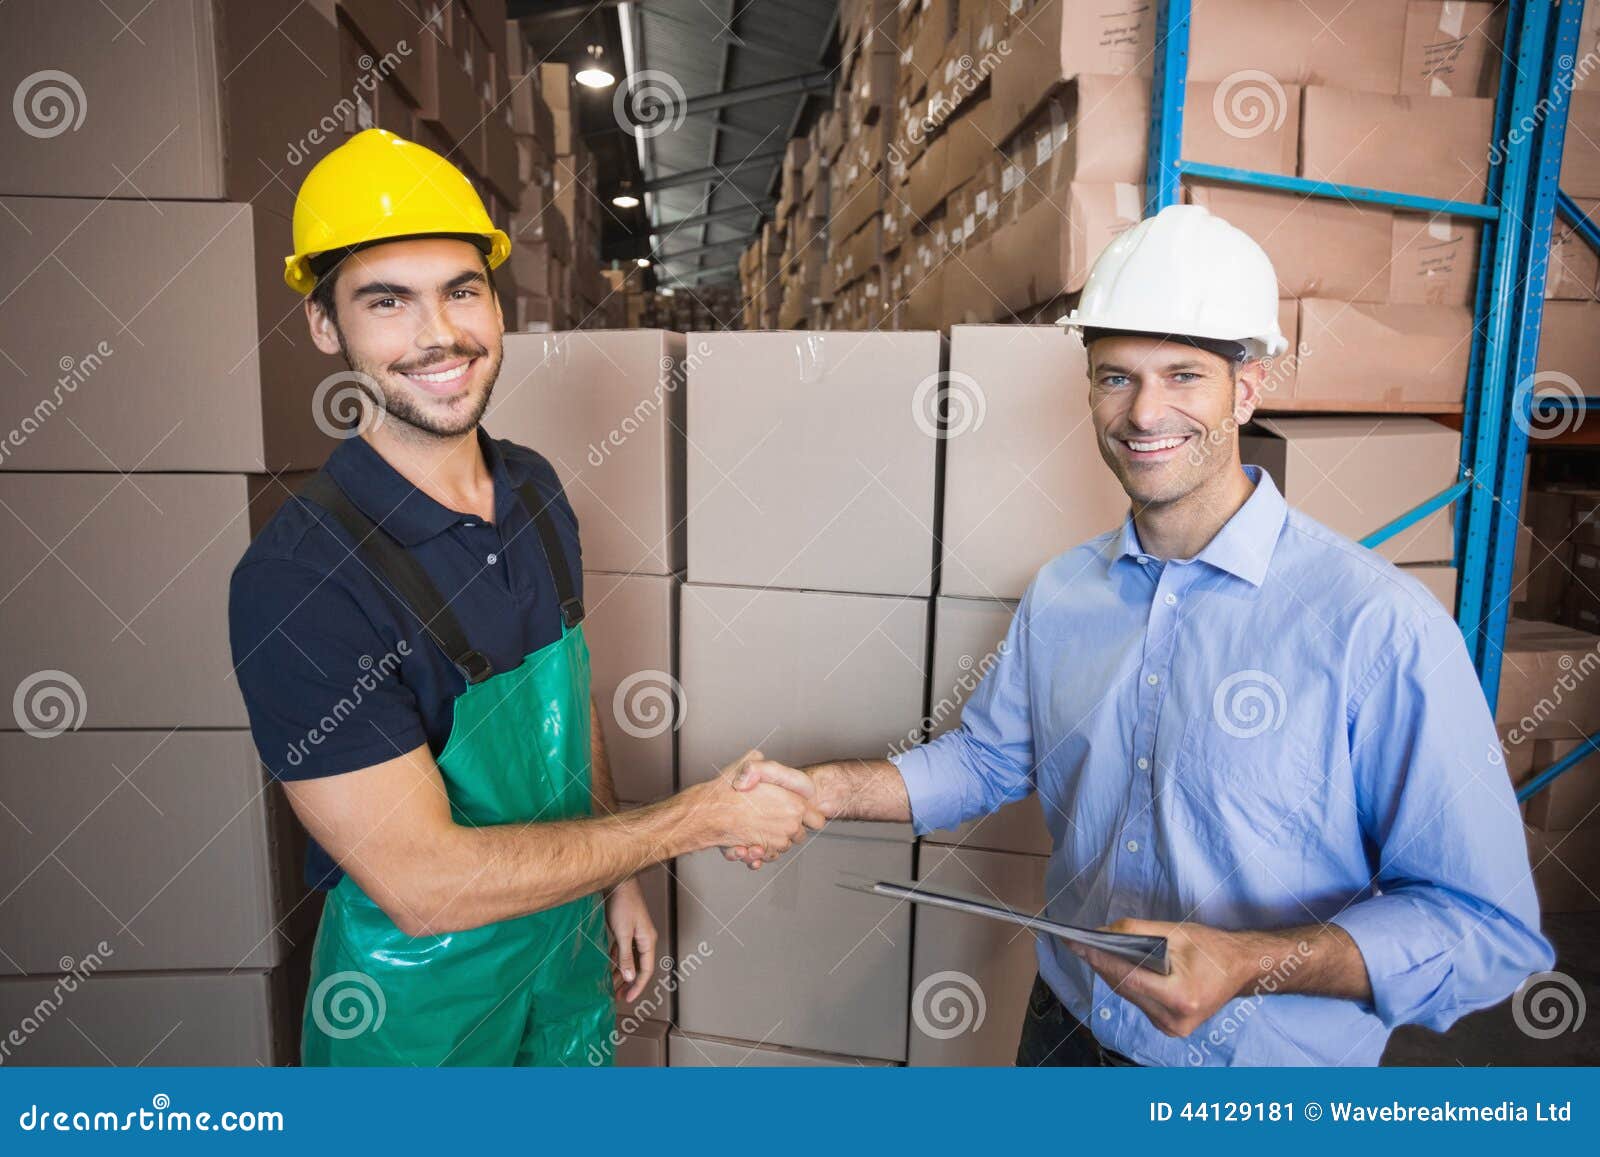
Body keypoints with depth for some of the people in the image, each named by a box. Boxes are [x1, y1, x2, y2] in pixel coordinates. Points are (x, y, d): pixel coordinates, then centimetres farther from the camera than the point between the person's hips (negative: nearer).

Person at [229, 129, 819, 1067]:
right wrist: (704, 816, -24)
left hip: (568, 932, 6)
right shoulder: (296, 582, -28)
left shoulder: (534, 487, -6)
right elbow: (423, 883, -29)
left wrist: (619, 881, 7)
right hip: (416, 989, -5)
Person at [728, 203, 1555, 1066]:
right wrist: (824, 791, -5)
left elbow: (1485, 924, -17)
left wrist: (1256, 963, -31)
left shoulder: (1379, 626, -21)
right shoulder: (1059, 593, -4)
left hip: (1269, 1062, -4)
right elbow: (990, 757, 7)